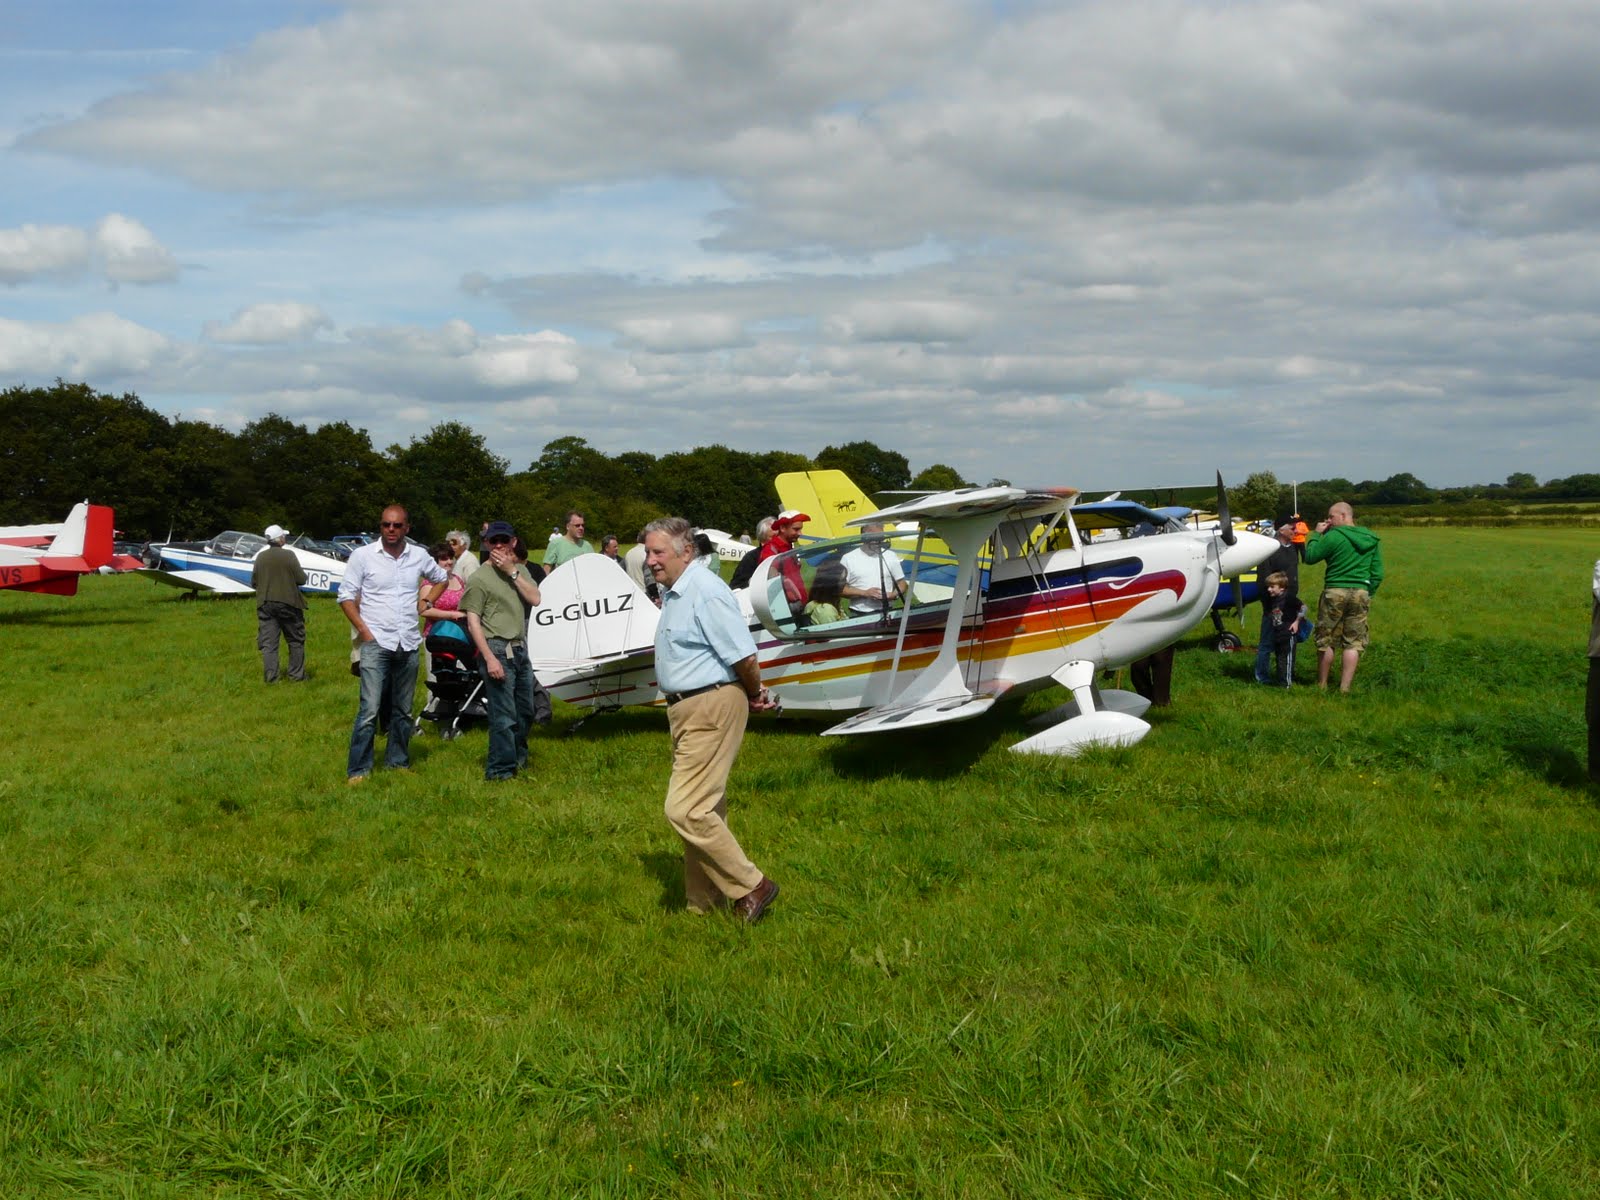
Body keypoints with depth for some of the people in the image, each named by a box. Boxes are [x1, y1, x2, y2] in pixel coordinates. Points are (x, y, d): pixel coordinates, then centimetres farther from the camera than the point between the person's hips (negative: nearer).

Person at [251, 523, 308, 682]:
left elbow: (253, 583, 6)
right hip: (288, 602, -3)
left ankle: (271, 676, 1)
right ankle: (296, 674, 13)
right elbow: (301, 579, -10)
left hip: (265, 604, 3)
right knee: (296, 640, 11)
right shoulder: (289, 555, -11)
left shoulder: (260, 557, 0)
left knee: (268, 642, 5)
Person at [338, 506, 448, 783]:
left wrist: (426, 601, 11)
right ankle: (358, 769, -5)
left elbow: (442, 578, 25)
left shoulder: (419, 556, 6)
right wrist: (364, 630, -8)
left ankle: (398, 761, 24)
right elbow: (346, 596, -1)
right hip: (376, 644, -4)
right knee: (370, 710, -12)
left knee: (403, 710, 11)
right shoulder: (363, 555, -4)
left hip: (408, 645, 4)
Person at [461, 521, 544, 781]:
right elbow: (473, 622, -10)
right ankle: (500, 771, 0)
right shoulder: (479, 579, -7)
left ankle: (518, 758, 36)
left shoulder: (520, 571, 12)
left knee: (525, 711, 18)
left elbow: (535, 599, -3)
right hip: (498, 650, -7)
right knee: (504, 717, -8)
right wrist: (489, 658, -17)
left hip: (520, 649, 7)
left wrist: (512, 571, -9)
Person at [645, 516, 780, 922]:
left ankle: (751, 887, -4)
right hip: (687, 708, 10)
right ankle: (703, 904, 23)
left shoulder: (705, 591, -18)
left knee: (685, 809, -13)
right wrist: (755, 696, 15)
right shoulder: (674, 593, 14)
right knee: (704, 809, 15)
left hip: (712, 707, -10)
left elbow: (744, 656, -22)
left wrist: (754, 695, -5)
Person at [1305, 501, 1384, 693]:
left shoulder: (1334, 536, -11)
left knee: (1326, 641, 8)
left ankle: (1322, 684, 17)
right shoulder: (1371, 539, 8)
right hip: (1361, 593, 4)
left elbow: (1310, 557, -3)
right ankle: (1344, 687, 4)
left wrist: (1316, 534, 7)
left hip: (1335, 592, -4)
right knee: (1353, 643, 6)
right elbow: (1377, 573, 9)